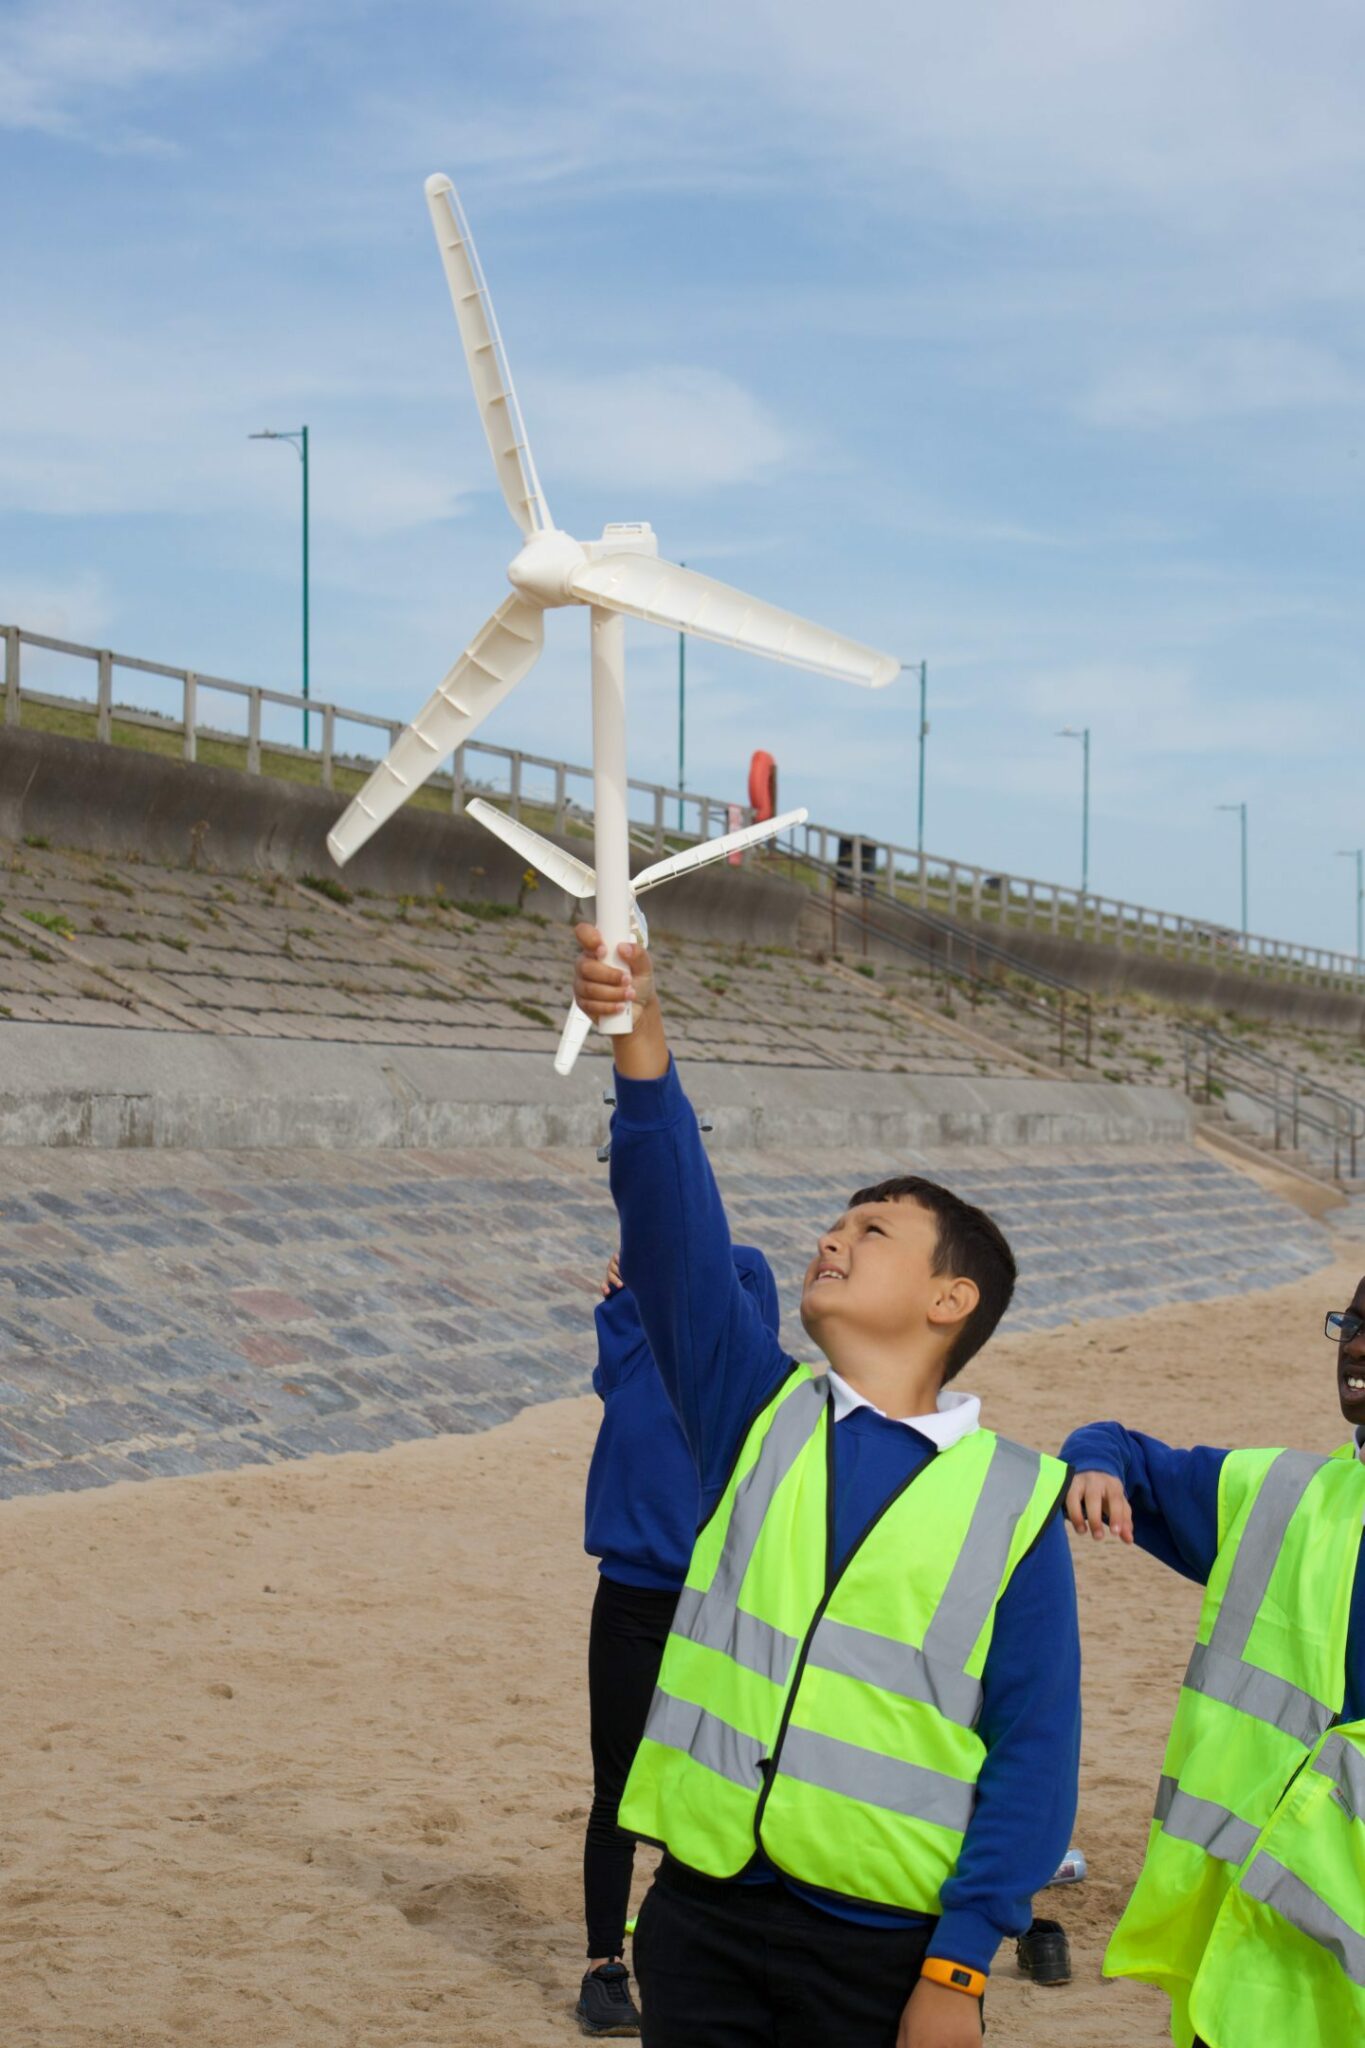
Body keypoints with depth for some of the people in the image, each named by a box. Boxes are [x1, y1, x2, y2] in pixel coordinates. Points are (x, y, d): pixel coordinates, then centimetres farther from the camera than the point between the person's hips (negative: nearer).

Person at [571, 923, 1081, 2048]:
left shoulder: (1015, 1500, -1)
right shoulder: (757, 1413, 7)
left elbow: (1034, 1748, -4)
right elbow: (675, 1226, -6)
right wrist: (642, 1038, -19)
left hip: (888, 1949, -2)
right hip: (704, 1920, 3)